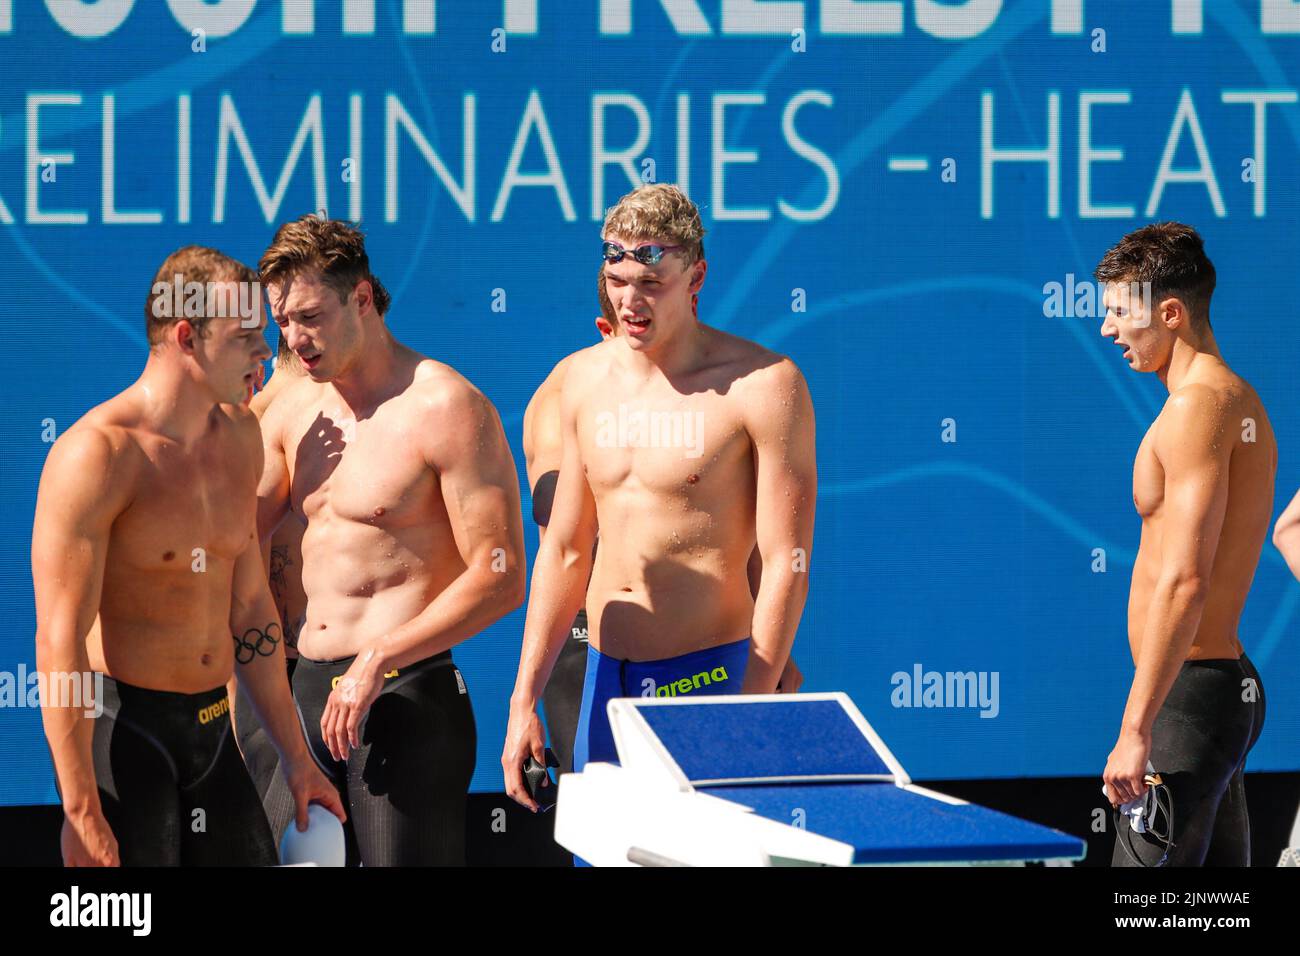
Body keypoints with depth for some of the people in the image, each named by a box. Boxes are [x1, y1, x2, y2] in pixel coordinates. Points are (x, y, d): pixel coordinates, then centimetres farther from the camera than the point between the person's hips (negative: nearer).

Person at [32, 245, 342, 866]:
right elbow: (59, 642, -19)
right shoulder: (97, 454, -16)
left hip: (211, 731, 8)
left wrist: (295, 757, 19)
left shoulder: (239, 436, 10)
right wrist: (82, 813, -23)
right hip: (122, 728, -8)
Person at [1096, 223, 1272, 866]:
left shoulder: (1196, 408, -15)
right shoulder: (1243, 402, 16)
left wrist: (1136, 728, -25)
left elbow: (1183, 581, -24)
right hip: (1232, 684, 10)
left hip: (1187, 693, -10)